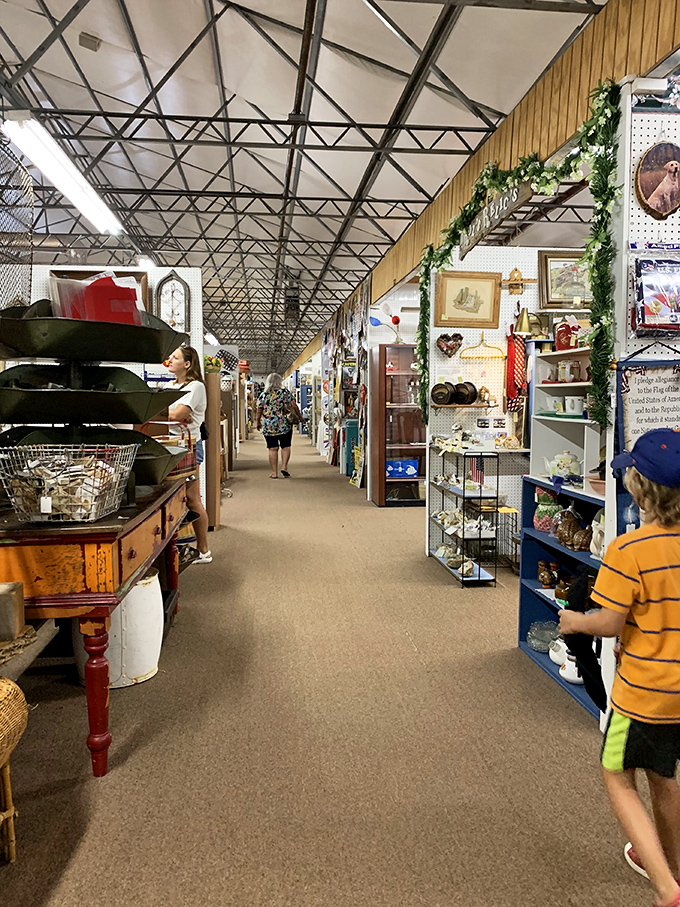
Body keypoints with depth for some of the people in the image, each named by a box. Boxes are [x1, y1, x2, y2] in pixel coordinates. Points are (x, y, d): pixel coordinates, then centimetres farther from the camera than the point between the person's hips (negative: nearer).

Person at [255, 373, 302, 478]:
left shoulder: (263, 395, 2)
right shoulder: (285, 392, -2)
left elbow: (259, 411, 7)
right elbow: (294, 406, -4)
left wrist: (258, 423, 21)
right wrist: (299, 416, 11)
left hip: (268, 426, 1)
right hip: (284, 425, -1)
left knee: (272, 449, 4)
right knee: (286, 447, 12)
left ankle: (274, 473, 5)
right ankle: (284, 467, -2)